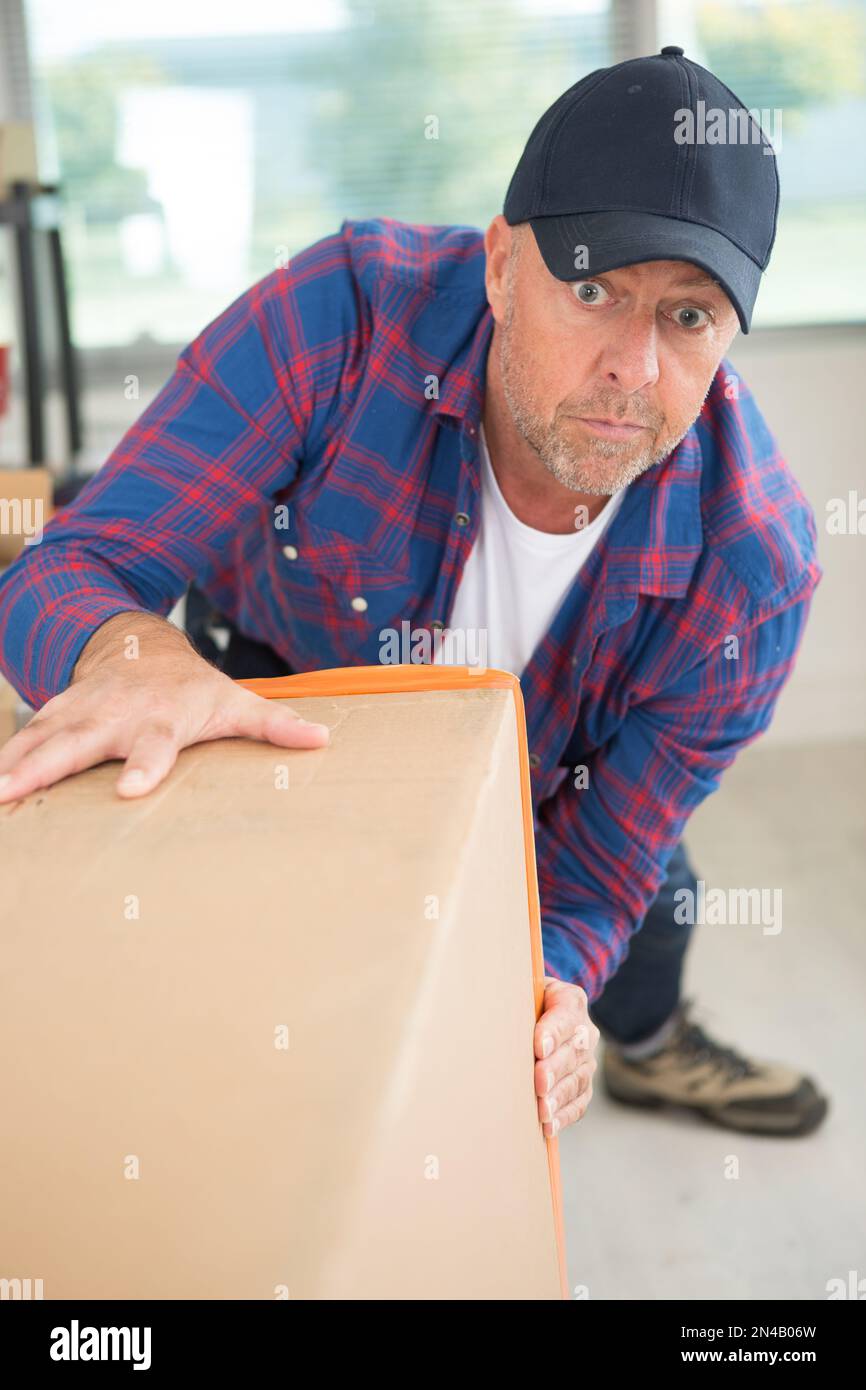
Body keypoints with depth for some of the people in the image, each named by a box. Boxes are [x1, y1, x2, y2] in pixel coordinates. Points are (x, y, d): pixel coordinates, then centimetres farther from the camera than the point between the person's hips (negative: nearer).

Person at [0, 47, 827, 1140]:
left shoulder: (751, 570, -35)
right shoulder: (347, 316, -41)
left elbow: (599, 867, -25)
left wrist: (545, 989, -50)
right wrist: (132, 653, -65)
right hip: (275, 707, -2)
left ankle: (647, 1047, 51)